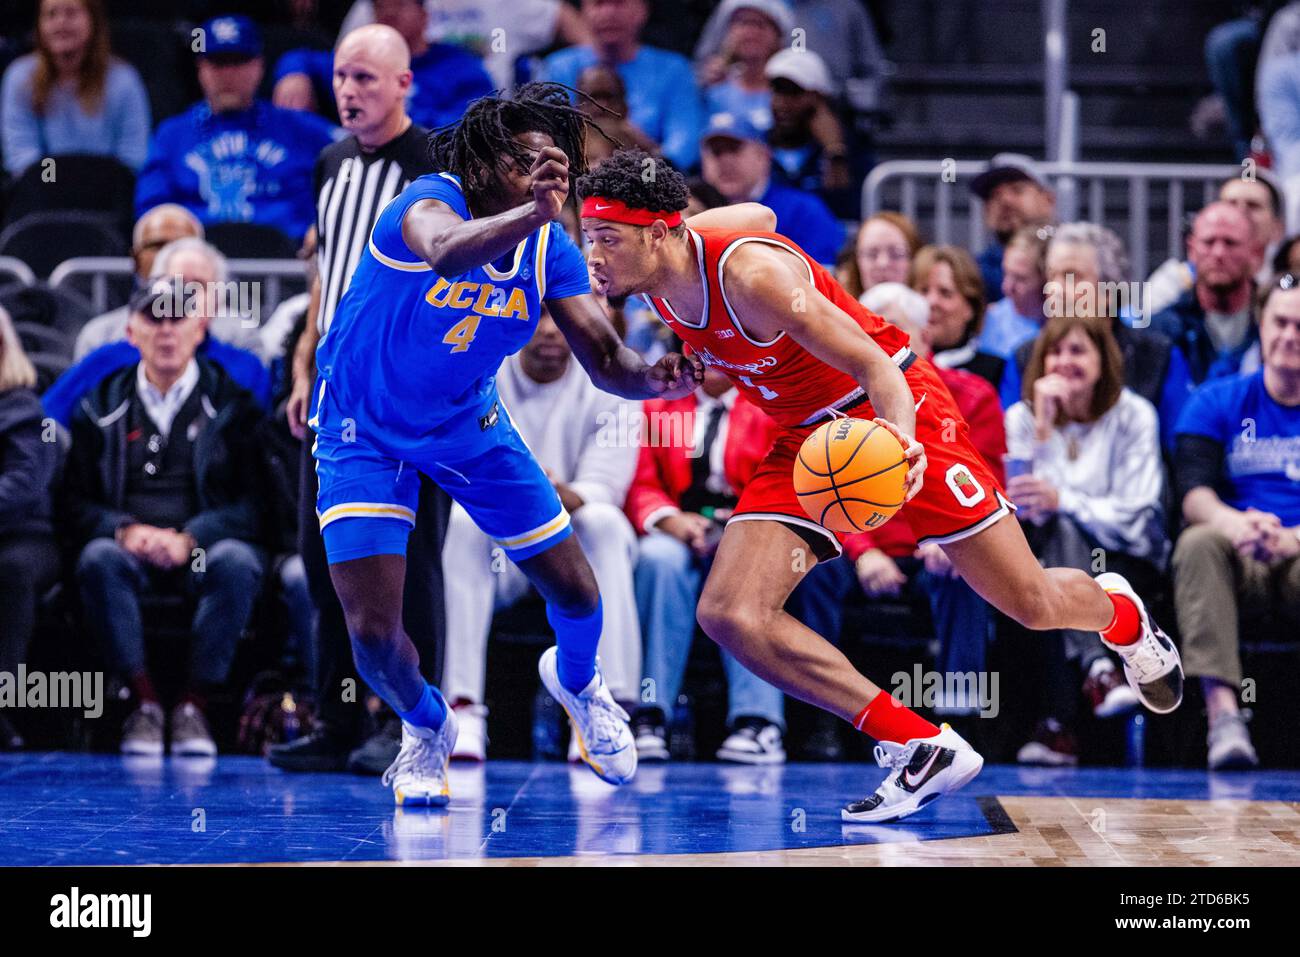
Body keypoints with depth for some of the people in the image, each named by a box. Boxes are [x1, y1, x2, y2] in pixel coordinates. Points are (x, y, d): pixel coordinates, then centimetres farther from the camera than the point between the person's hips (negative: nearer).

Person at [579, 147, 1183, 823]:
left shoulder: (750, 273, -31)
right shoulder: (655, 286, -8)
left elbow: (875, 364, -31)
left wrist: (899, 438, -51)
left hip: (894, 414, -7)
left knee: (1032, 606, 2)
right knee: (729, 615, -16)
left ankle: (1119, 613, 42)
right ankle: (922, 748, -13)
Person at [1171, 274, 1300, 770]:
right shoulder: (1219, 401, 14)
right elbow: (1193, 491, -3)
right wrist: (1234, 524, -27)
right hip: (1238, 566, 1)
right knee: (1199, 542, -33)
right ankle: (1223, 713, -43)